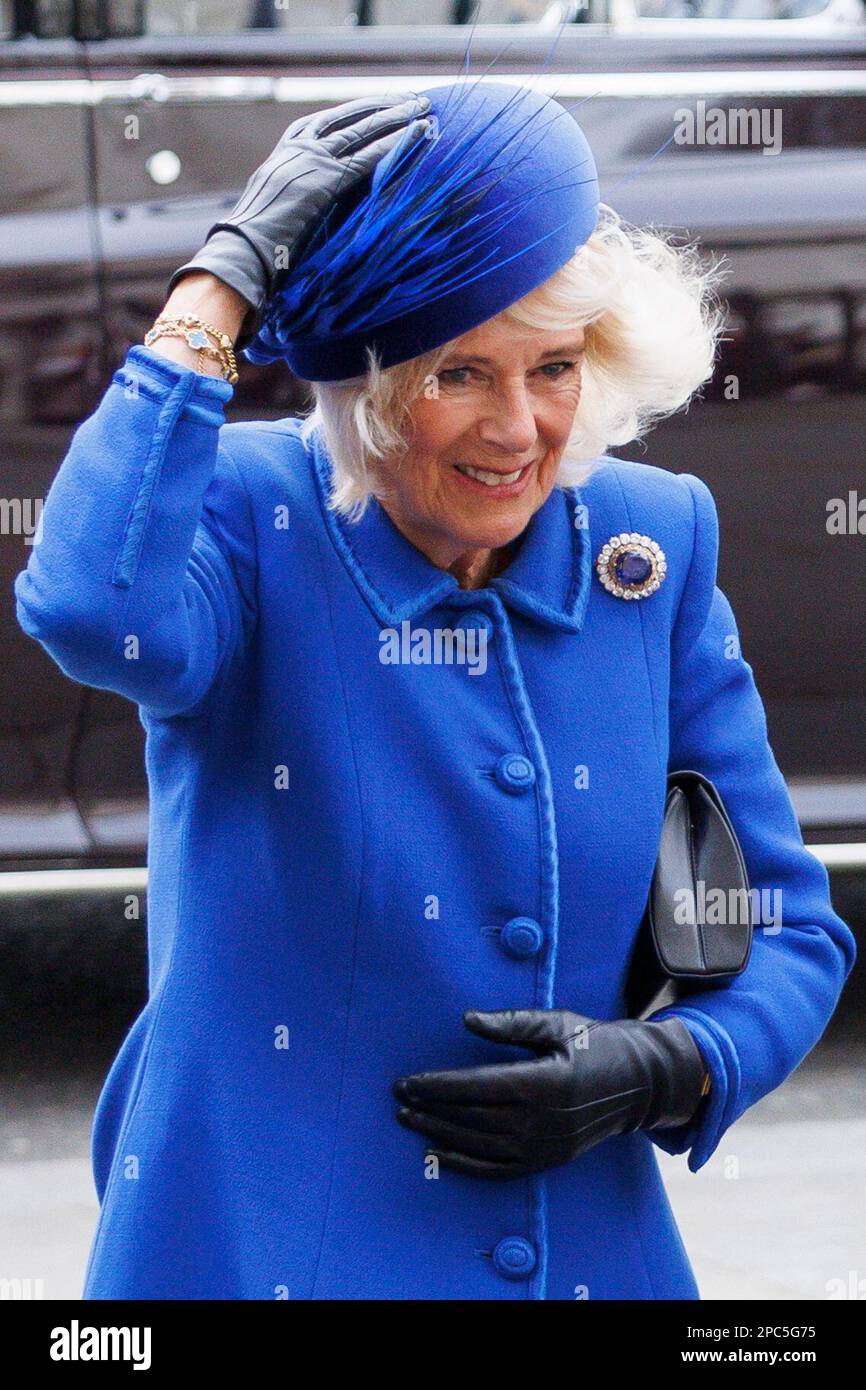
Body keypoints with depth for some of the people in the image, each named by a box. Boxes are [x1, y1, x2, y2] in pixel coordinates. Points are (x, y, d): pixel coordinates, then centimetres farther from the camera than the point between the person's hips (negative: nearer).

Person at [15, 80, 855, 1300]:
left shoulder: (653, 545, 0)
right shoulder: (248, 514, -10)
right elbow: (99, 616, -37)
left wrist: (668, 1067, -13)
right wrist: (224, 279, -28)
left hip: (591, 1250, 4)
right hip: (259, 1254, -3)